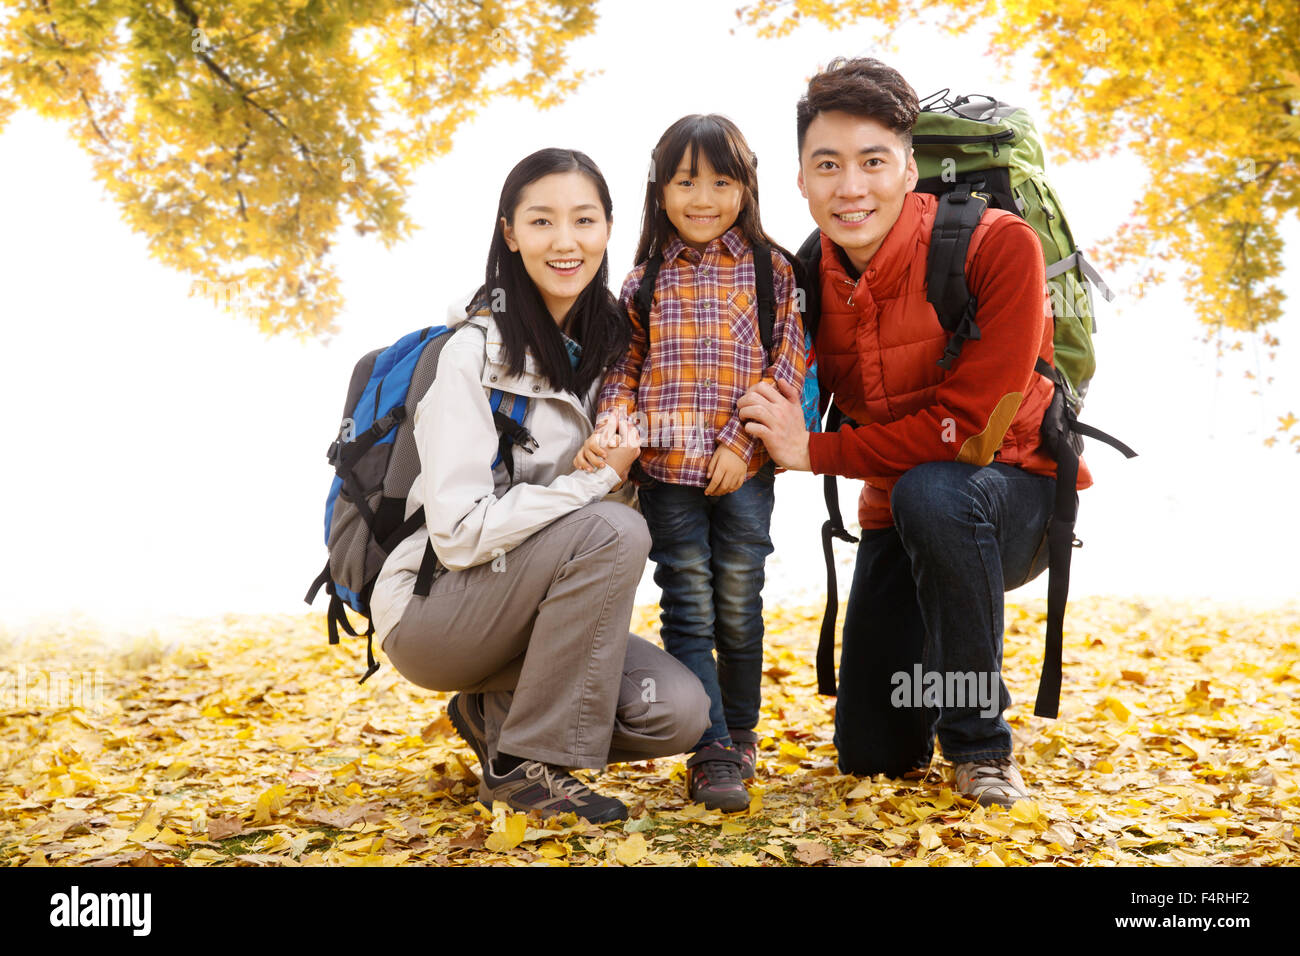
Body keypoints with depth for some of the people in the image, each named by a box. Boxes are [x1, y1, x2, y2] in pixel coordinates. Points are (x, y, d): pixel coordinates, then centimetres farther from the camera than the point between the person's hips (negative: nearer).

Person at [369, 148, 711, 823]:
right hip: (429, 612, -6)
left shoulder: (605, 340, 3)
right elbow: (459, 533, -24)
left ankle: (496, 714, 11)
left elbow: (629, 456, 16)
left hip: (520, 603, 7)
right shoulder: (477, 350, -18)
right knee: (613, 529, -30)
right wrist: (599, 479, -22)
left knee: (678, 712, -15)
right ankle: (526, 765, -17)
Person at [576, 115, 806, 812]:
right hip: (664, 469, 1)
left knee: (739, 609, 8)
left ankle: (740, 734, 27)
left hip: (743, 469, -1)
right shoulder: (646, 281, 7)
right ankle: (712, 753, 8)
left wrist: (741, 441, -11)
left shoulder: (771, 271, 2)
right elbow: (625, 369, 8)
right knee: (688, 610, 1)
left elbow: (787, 365, -2)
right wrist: (610, 429, -11)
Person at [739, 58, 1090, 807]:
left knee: (932, 493, -40)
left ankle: (980, 739, -18)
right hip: (899, 515, 5)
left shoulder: (997, 245, -22)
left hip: (1019, 498, -4)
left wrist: (814, 452, -23)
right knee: (873, 755, 2)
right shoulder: (811, 277, -6)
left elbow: (971, 428, -26)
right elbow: (799, 402, 3)